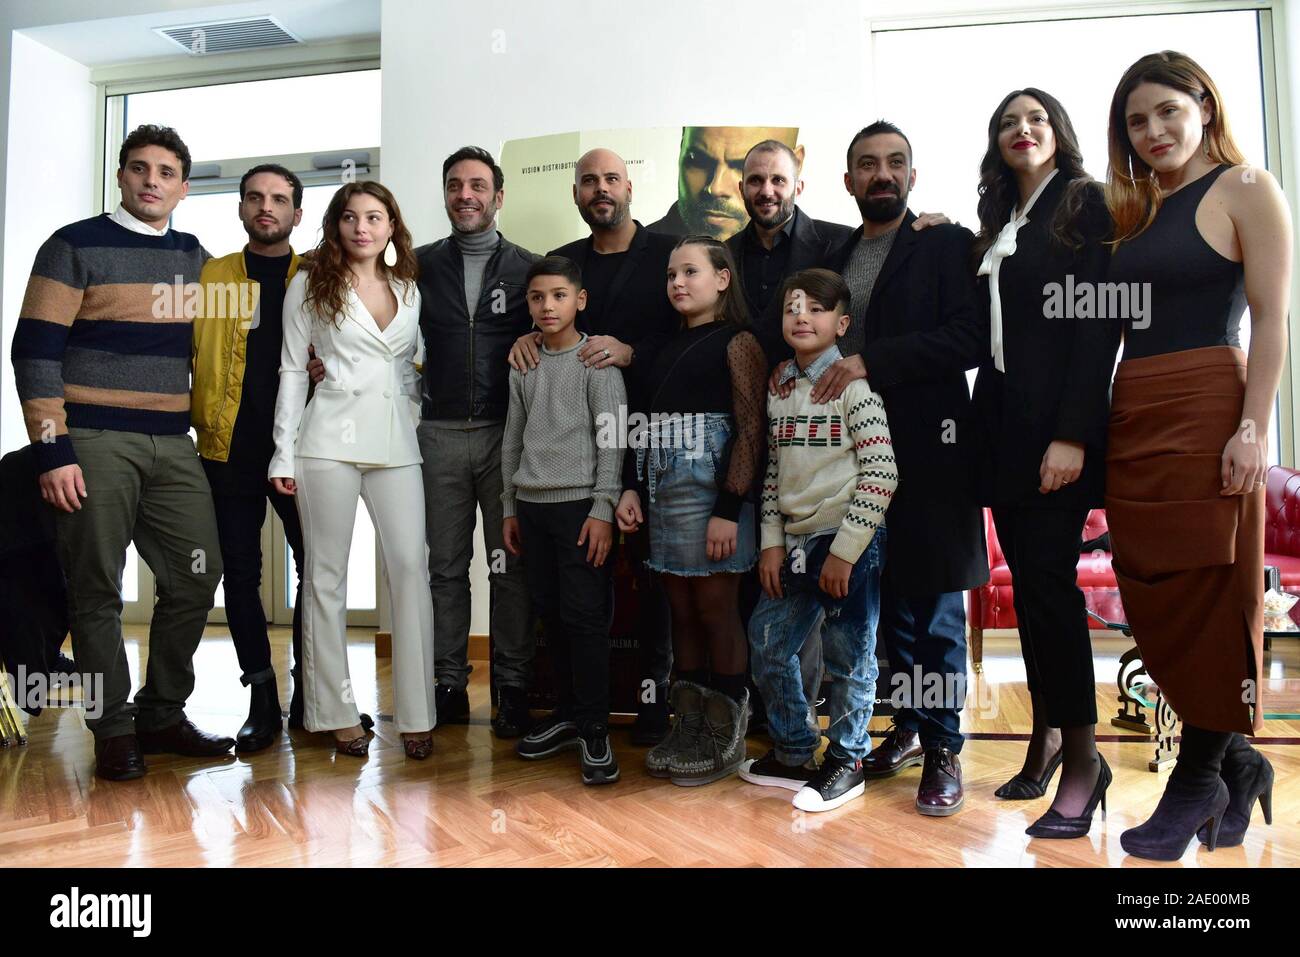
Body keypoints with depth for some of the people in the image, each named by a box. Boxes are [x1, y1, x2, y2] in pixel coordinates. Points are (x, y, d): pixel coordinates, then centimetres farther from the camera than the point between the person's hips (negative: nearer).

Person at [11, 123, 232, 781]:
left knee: (196, 575, 2)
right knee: (98, 589, 0)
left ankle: (162, 714, 18)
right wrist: (51, 451, -12)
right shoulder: (75, 247, 0)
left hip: (173, 445, 5)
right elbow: (36, 352, -5)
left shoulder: (196, 259, 14)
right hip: (94, 442, -4)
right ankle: (114, 731, 12)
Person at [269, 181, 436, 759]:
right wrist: (284, 451, -1)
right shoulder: (309, 286, 7)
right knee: (327, 572, 1)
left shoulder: (409, 291, 15)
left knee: (410, 566, -6)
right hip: (331, 436, -2)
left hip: (396, 440, 3)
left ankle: (416, 713, 1)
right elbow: (292, 370, 4)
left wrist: (417, 417, 9)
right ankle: (337, 712, 11)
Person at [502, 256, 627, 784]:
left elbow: (612, 440, -7)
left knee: (585, 615, -6)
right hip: (532, 505, 6)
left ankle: (595, 727, 4)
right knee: (550, 613, 9)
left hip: (580, 503, -5)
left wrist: (603, 509, -13)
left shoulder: (597, 361, -3)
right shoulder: (523, 365, 13)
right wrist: (510, 507, 16)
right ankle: (568, 713, 22)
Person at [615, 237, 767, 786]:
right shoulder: (670, 346, 17)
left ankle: (724, 736, 13)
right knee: (682, 611, 10)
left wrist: (729, 509, -17)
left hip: (712, 488, -6)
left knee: (716, 610, 1)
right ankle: (687, 727, 20)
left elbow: (751, 431, -11)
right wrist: (633, 488, 5)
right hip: (664, 489, 7)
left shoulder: (737, 342, -3)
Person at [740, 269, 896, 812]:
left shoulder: (852, 384, -9)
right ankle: (794, 753, 28)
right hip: (796, 542, 7)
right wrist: (771, 542, 7)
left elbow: (881, 473, -14)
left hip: (850, 543, -6)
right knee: (766, 647, 10)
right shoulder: (779, 389, 10)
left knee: (848, 656, 3)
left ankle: (846, 762, 22)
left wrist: (843, 550, -16)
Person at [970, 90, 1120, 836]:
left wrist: (1073, 434, -18)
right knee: (1030, 581, 8)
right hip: (1002, 422, 6)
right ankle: (1048, 735, 17)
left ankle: (1083, 754, 1)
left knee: (1048, 577, -10)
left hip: (1057, 422, -6)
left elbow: (1098, 322, -10)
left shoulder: (1085, 203, 1)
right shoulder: (998, 224, 19)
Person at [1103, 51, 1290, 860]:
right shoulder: (1135, 210, 17)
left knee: (1207, 595, 0)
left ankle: (1199, 779, 15)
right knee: (1149, 599, 7)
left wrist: (1253, 429, -15)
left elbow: (1272, 320, -7)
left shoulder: (1245, 189, 1)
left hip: (1207, 413, -6)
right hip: (1130, 419, 6)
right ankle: (1235, 758, 24)